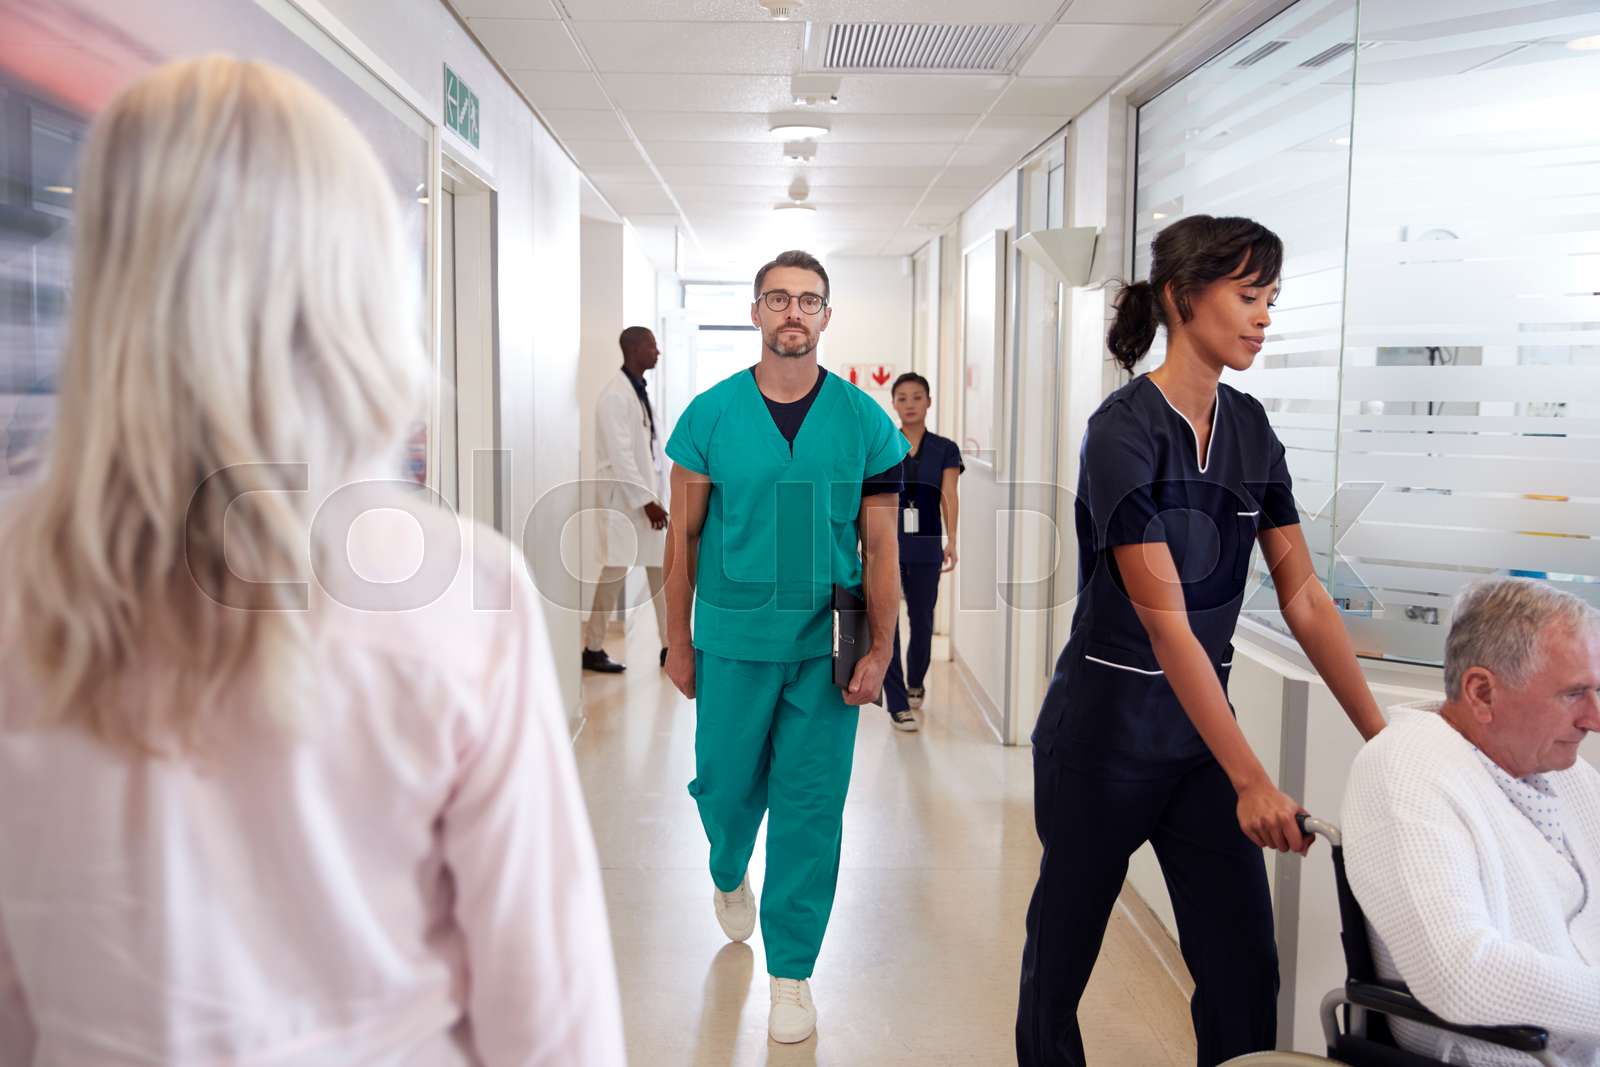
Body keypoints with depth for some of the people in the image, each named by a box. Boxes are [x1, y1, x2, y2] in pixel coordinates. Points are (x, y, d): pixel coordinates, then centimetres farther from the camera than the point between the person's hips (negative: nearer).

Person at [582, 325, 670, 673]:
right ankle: (593, 649, 9)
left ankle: (670, 645, 17)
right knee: (614, 572, -3)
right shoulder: (615, 395, -14)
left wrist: (653, 497, 12)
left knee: (662, 569, 10)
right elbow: (620, 456, -20)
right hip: (624, 497, -9)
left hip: (646, 493, 9)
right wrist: (646, 501, -20)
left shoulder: (640, 390, 13)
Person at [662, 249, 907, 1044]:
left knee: (811, 806, 6)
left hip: (825, 646, 0)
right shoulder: (710, 414, -2)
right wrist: (677, 643, 2)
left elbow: (881, 547, 0)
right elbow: (683, 537, 2)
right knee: (726, 783, 13)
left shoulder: (865, 421, -2)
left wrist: (879, 652, -5)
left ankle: (791, 970, 23)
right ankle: (728, 876, 49)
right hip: (733, 640, 0)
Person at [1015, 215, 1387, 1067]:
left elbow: (1303, 597, 2)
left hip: (1200, 719, 6)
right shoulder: (1125, 430, -18)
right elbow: (1165, 620, -23)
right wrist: (1251, 780, -25)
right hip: (1107, 726, -6)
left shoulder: (1250, 428, 3)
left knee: (1243, 964, 6)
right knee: (1067, 939, 13)